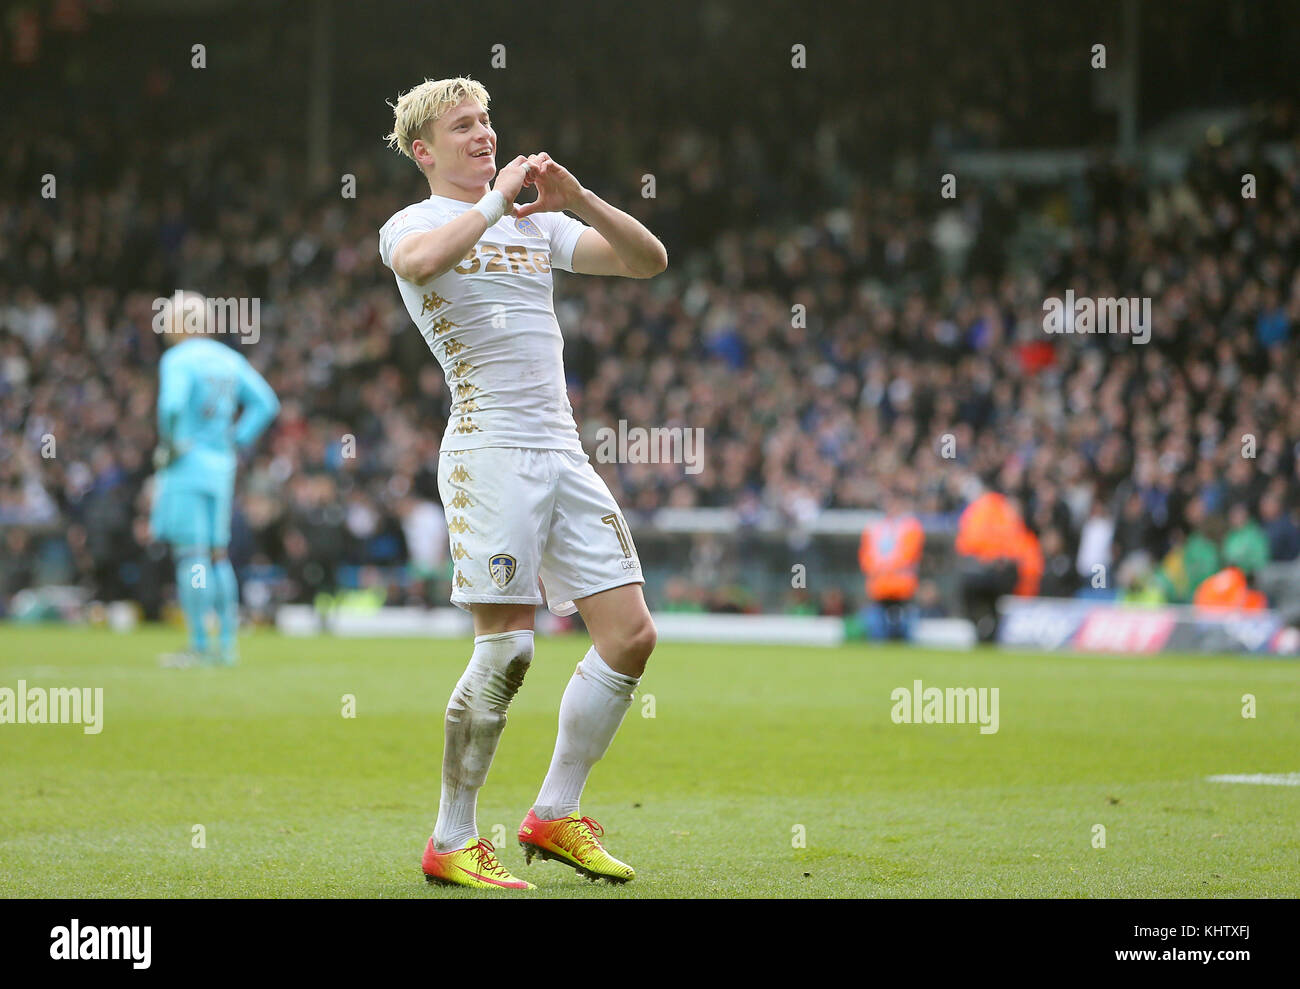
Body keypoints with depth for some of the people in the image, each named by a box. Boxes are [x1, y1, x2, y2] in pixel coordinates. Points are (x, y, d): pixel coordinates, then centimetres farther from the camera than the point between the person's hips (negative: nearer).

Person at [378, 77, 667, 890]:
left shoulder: (539, 226, 20)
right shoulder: (413, 225, 1)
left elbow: (648, 260, 14)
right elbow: (421, 260, -25)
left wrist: (581, 201, 0)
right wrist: (498, 197, -17)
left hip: (563, 450, 7)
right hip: (489, 449, -7)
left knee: (631, 635, 2)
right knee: (508, 648, -12)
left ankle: (556, 815, 14)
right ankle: (452, 843, -2)